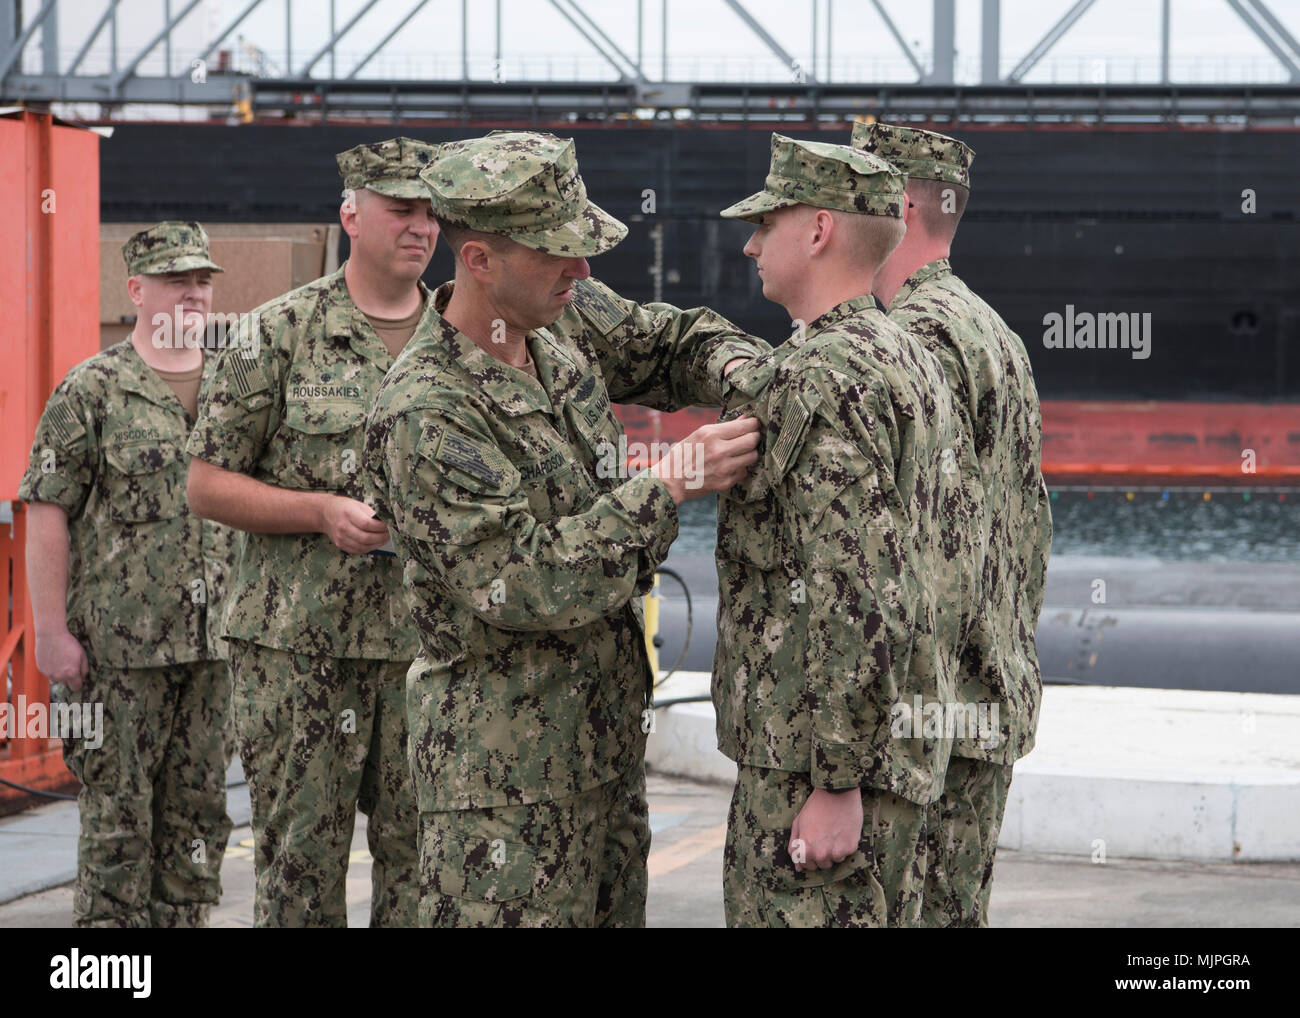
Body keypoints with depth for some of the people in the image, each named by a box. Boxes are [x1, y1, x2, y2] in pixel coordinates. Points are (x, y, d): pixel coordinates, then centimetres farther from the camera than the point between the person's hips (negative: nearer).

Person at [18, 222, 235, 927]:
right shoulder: (92, 390, -4)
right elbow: (46, 512, -6)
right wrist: (52, 630, -12)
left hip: (215, 644, 5)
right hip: (117, 644, -5)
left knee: (198, 812, 9)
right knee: (117, 815, -2)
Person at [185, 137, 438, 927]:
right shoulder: (281, 334, 0)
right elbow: (207, 483, 0)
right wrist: (322, 512, -13)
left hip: (428, 645, 3)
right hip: (300, 643, -3)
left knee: (425, 861, 5)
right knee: (301, 861, 0)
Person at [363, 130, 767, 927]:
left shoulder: (568, 323, 4)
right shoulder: (424, 416, -21)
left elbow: (676, 341, 23)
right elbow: (524, 584, -26)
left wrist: (738, 369, -1)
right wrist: (668, 486, -25)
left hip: (610, 738, 9)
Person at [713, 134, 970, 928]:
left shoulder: (823, 380, -17)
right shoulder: (912, 363, 15)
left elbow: (855, 593, -24)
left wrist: (837, 782, -23)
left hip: (824, 754, -10)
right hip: (909, 746, 10)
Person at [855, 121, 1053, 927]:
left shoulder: (915, 337, -16)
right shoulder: (997, 333, 17)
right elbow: (1033, 526, 22)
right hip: (999, 704, 10)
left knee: (918, 909, -7)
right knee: (960, 906, 14)